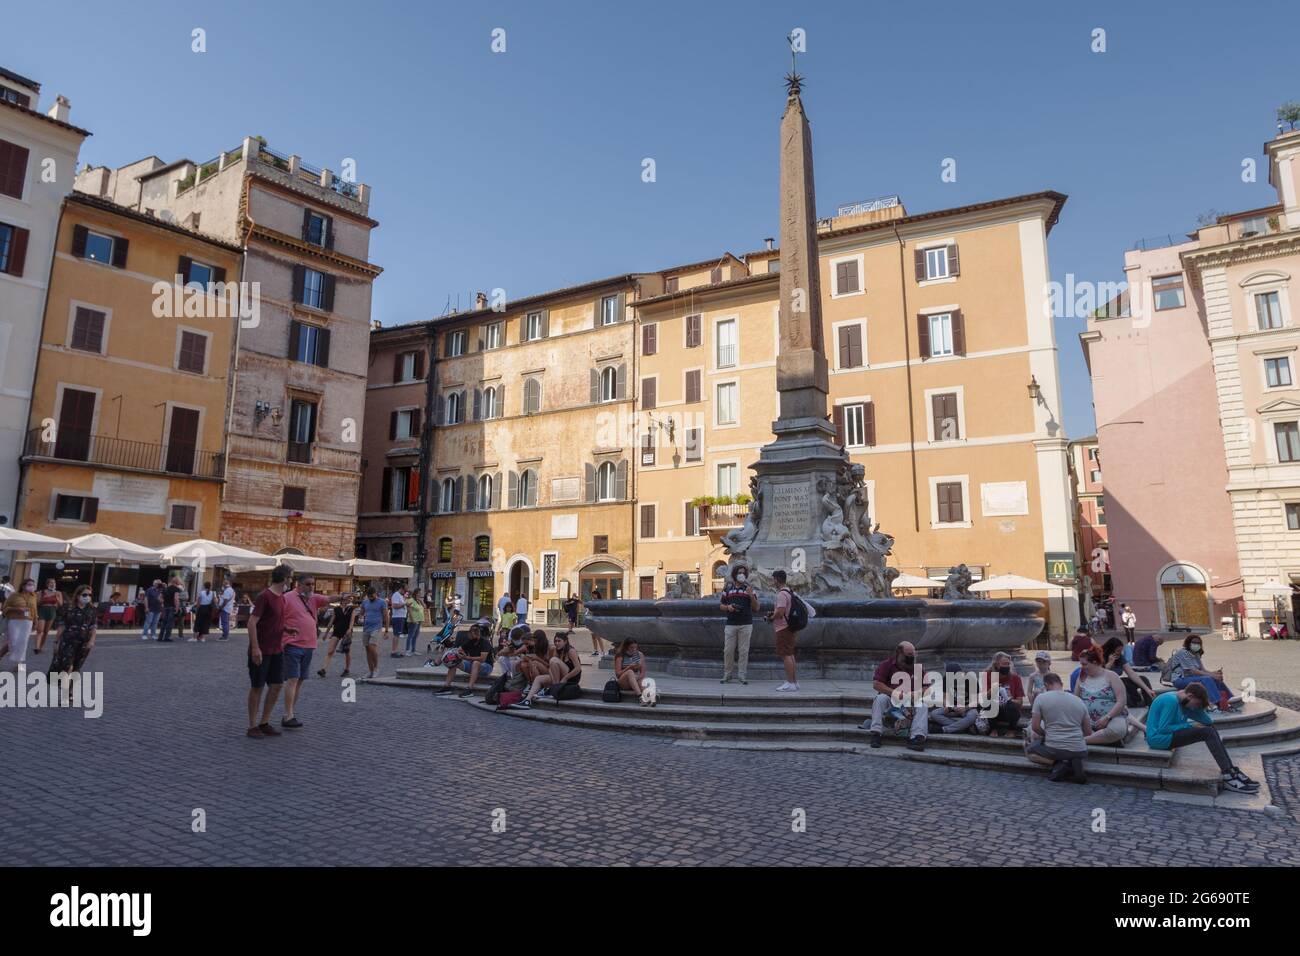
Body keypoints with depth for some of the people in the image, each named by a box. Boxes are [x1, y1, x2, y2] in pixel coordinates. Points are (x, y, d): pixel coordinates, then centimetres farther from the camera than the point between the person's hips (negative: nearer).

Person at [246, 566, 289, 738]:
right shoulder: (264, 596, -15)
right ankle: (252, 726, 14)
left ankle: (264, 723, 19)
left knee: (277, 685, 8)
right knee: (258, 687, 2)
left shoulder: (282, 597, 10)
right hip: (261, 651, -8)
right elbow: (252, 622, -20)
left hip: (277, 650, 8)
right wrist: (255, 648, -23)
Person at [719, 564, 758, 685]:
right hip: (730, 624, 1)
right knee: (728, 650, 0)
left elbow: (756, 608, 4)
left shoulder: (749, 589, 8)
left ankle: (742, 676, 6)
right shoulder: (727, 589, 11)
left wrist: (751, 596, -11)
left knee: (743, 651, 0)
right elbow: (721, 605, 14)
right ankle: (727, 674, 12)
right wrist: (728, 607, -7)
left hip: (746, 625, -1)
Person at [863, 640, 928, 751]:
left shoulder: (916, 668, 8)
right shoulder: (886, 664, -2)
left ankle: (917, 736, -37)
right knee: (880, 698, -32)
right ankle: (876, 733, -36)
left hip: (910, 702, 2)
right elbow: (876, 684, -12)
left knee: (923, 703, -24)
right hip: (890, 699, -2)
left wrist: (916, 694, -13)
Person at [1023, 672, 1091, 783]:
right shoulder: (1079, 701, 9)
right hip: (1079, 751, 4)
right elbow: (1088, 732, 13)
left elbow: (1035, 727, -4)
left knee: (1029, 750, 25)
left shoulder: (1041, 698, -3)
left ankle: (1058, 763, -4)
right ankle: (1073, 763, 2)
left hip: (1054, 748, -4)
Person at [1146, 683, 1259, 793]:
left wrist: (1198, 706, -5)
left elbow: (1208, 721, 8)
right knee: (1207, 732, -18)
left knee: (1210, 728, 2)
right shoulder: (1171, 701, -18)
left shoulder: (1182, 703, 12)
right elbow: (1163, 729, -22)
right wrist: (1189, 725, -15)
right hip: (1158, 738, -10)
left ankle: (1231, 771, -2)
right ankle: (1228, 776, -15)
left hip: (1169, 735, 10)